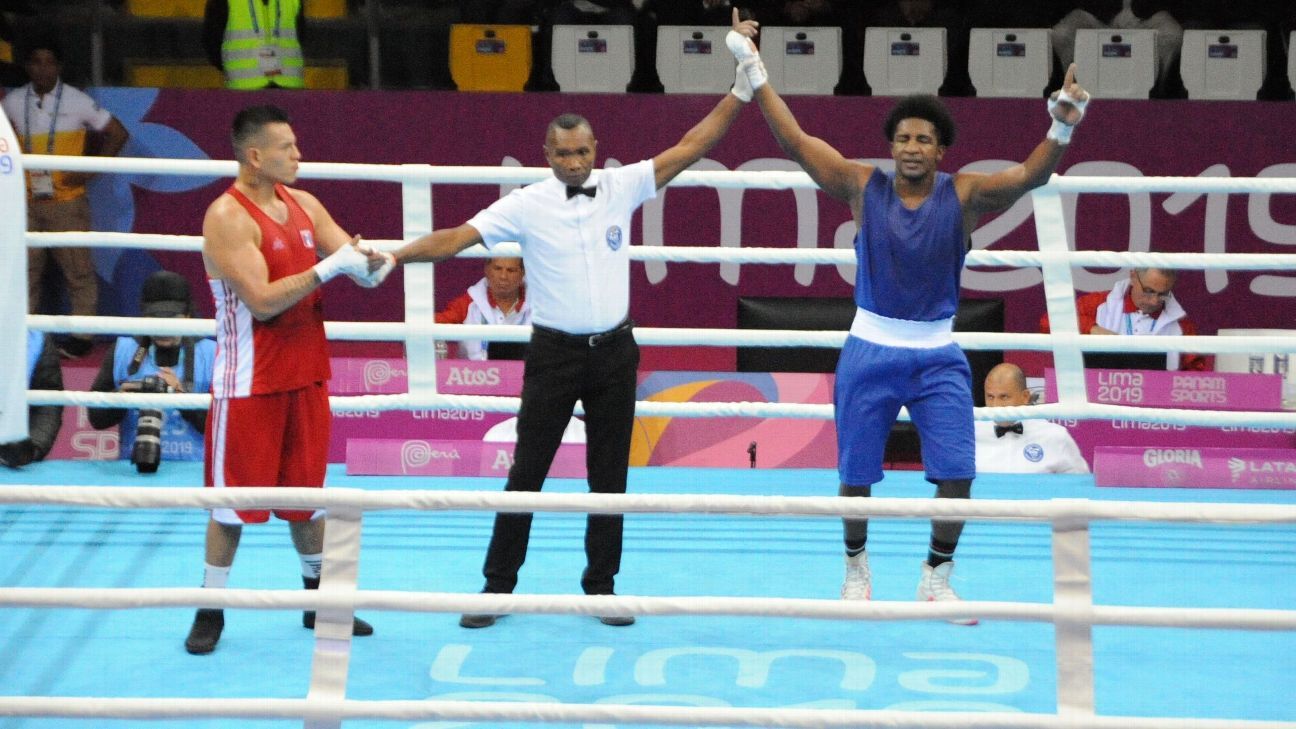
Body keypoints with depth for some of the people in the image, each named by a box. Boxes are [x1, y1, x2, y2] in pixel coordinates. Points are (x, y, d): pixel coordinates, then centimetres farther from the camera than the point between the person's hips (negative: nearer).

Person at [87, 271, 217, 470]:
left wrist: (183, 395, -16)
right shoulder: (123, 350, 13)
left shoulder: (209, 353, 5)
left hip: (194, 468, -2)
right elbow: (96, 418, 11)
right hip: (131, 468, 2)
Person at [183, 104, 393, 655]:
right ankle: (211, 610, 16)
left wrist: (372, 264, -15)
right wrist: (329, 267, -23)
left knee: (307, 489, 16)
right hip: (249, 381, -7)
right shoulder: (227, 216, -17)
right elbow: (262, 301, -24)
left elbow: (350, 254, 9)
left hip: (306, 372, 7)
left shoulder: (303, 204, 7)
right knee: (233, 496, 2)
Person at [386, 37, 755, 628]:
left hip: (614, 351, 2)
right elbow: (455, 238, -11)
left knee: (609, 474, 9)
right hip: (555, 352, -2)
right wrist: (392, 257, -23)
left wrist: (740, 89, -8)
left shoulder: (622, 187, 0)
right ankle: (498, 585, 14)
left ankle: (600, 585, 21)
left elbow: (691, 146, -2)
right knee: (527, 473, 3)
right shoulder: (526, 205, -6)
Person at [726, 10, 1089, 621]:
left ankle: (937, 578, 19)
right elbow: (794, 141, -7)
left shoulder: (964, 196, -5)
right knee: (856, 475, 9)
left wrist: (1062, 127, -37)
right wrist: (755, 73, -12)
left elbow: (1030, 175, -19)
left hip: (938, 356, 0)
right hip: (869, 352, 0)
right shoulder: (862, 186, -5)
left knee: (957, 475, -3)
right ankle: (856, 567, 34)